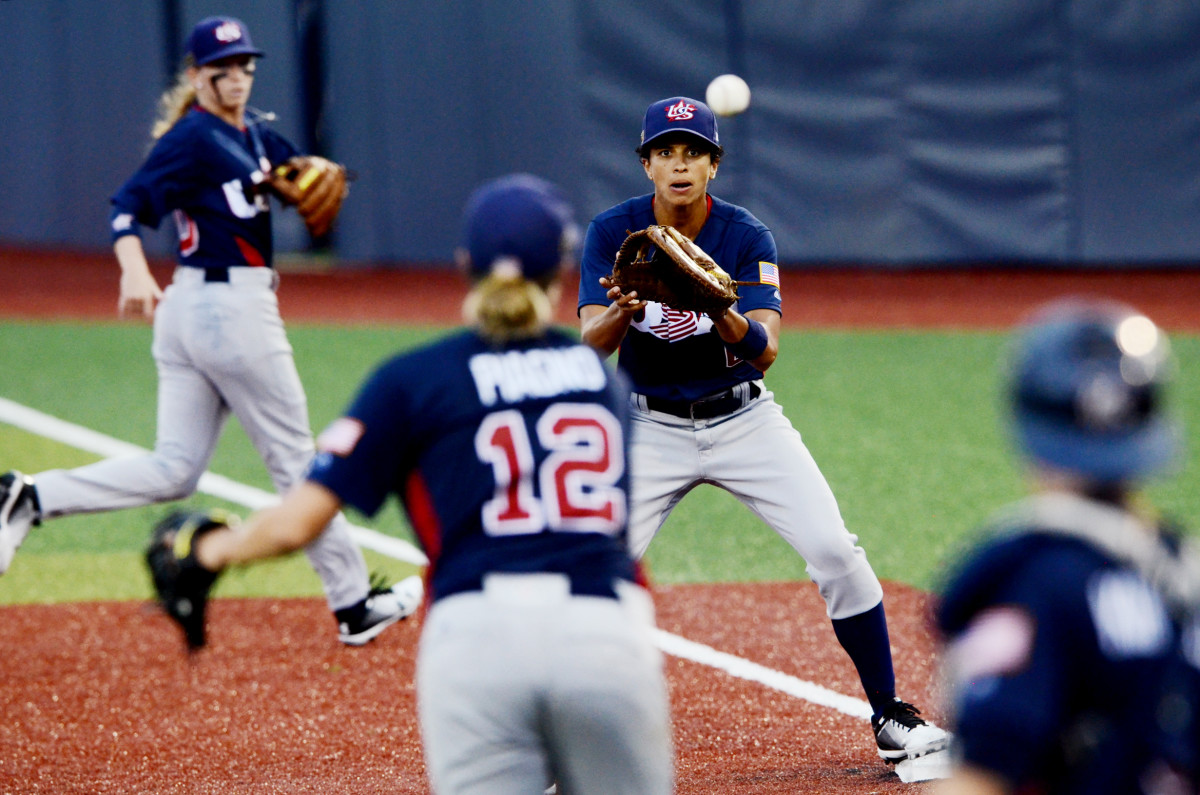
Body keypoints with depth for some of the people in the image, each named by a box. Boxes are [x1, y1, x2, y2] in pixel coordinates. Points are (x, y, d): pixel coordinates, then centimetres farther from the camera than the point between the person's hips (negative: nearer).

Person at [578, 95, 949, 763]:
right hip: (652, 427, 0)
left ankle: (890, 717, 3)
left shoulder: (748, 237, -13)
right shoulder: (613, 233, -10)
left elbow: (765, 349, -25)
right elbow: (592, 344, -20)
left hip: (743, 420, 0)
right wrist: (623, 312, -43)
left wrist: (723, 314, -47)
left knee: (834, 550, -12)